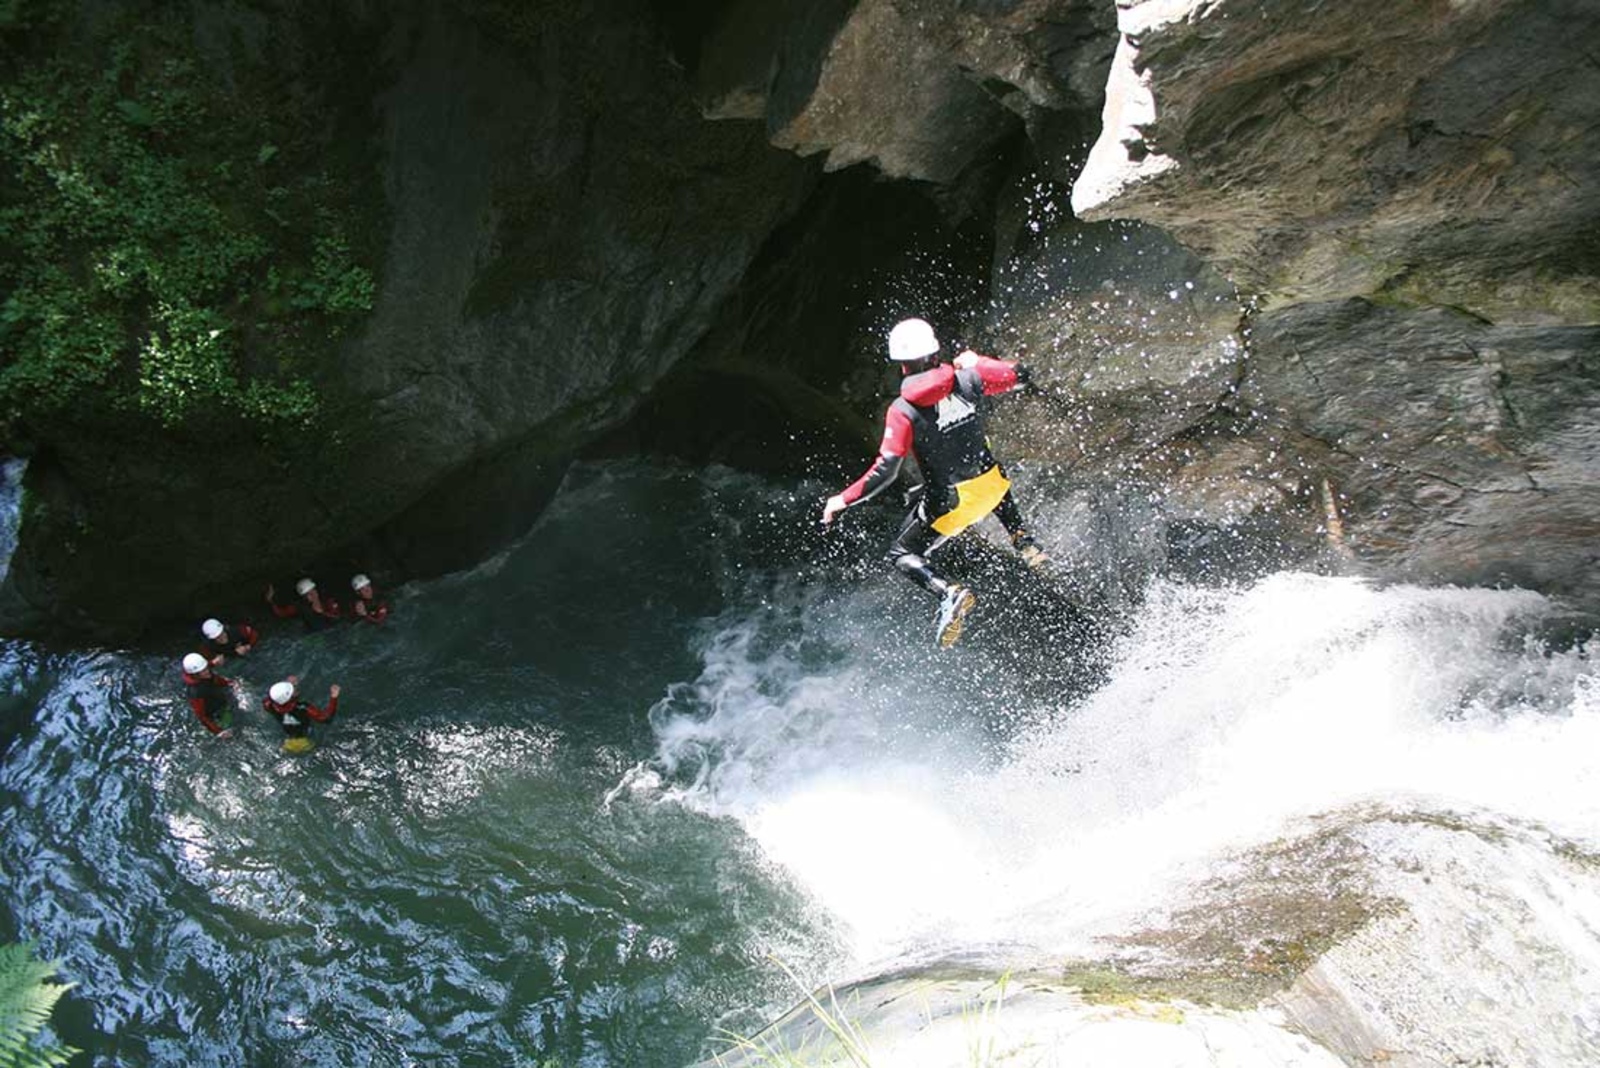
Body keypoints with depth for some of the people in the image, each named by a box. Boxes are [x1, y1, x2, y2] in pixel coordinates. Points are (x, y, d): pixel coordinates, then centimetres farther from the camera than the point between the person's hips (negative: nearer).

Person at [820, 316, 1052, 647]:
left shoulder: (902, 411, -22)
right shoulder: (968, 378, -11)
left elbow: (885, 472, -26)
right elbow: (1020, 376, 4)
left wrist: (843, 500, -15)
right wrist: (975, 362, 19)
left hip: (950, 502, -5)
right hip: (991, 483, 5)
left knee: (902, 555, 14)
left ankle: (949, 593, -13)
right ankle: (1025, 544, 30)